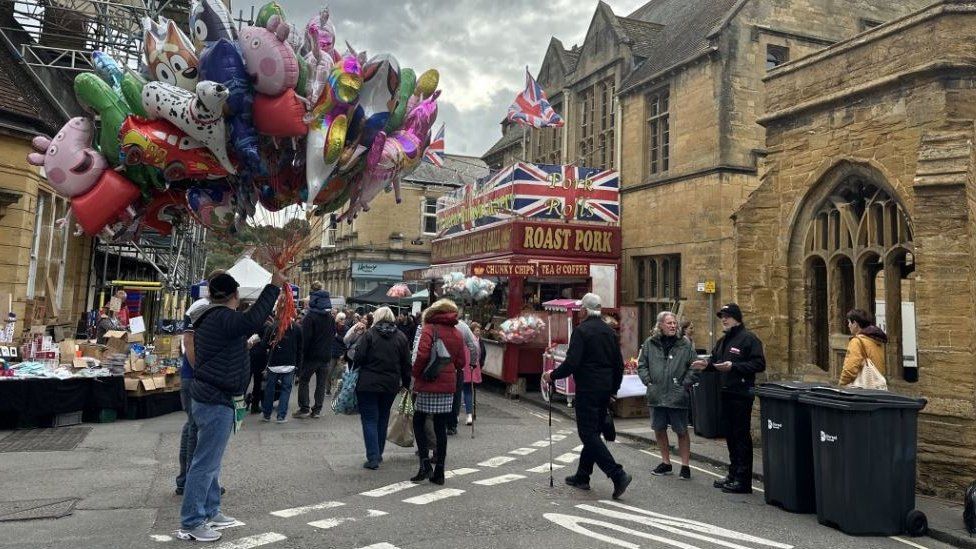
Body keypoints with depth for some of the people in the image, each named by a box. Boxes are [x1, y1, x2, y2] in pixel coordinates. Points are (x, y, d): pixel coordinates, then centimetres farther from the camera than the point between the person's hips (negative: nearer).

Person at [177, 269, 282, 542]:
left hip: (208, 397, 11)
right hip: (216, 401, -11)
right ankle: (190, 524, 3)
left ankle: (209, 511, 29)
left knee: (210, 461, 18)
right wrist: (274, 286, -29)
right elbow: (253, 319, -33)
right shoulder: (222, 318, -19)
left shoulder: (211, 318, 13)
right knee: (206, 463, -4)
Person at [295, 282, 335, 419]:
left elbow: (306, 337, -15)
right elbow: (333, 335, 11)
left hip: (312, 355, -4)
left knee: (303, 380, 9)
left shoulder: (310, 317, -13)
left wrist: (304, 352, -7)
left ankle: (304, 408, 7)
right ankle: (317, 410, 11)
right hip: (326, 355, 5)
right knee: (321, 383, 9)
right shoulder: (330, 317, 4)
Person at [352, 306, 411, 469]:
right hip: (391, 385, 4)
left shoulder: (369, 334, -7)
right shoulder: (401, 337, 3)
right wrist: (406, 383, 12)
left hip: (368, 384, -4)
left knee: (370, 420, 2)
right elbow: (406, 364, 5)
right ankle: (378, 454, 26)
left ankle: (373, 458, -5)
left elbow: (359, 358, -11)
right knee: (383, 419, 17)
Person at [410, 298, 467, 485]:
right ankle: (439, 471, 12)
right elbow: (460, 362, 9)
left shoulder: (429, 329, -8)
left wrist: (416, 373, -5)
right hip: (448, 385, 5)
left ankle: (425, 464, -2)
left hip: (428, 385, -5)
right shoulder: (457, 333, 9)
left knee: (418, 423, 9)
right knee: (441, 427, 9)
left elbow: (422, 354, -19)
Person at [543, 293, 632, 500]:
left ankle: (618, 474, -13)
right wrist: (613, 389, 22)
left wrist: (552, 375, -4)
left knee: (588, 434, -4)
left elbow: (571, 363, -20)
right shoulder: (610, 331, 10)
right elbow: (619, 364, 13)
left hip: (587, 390, -8)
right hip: (605, 389, 8)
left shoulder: (581, 331, -13)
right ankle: (582, 477, 24)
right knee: (593, 432, 15)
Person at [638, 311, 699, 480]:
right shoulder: (649, 344, 3)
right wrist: (648, 382, -2)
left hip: (678, 397, -2)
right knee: (659, 430, 12)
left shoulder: (685, 345, -1)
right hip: (656, 396, 3)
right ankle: (666, 463, 28)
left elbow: (694, 368, 1)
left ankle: (685, 465, 17)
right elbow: (641, 365, 8)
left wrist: (684, 384, -7)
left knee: (682, 431, 5)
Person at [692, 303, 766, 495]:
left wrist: (733, 366, -22)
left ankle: (743, 480, 2)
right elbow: (715, 360, 25)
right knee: (730, 435, 15)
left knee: (741, 436, -4)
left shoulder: (748, 338, -10)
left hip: (742, 394, -9)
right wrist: (706, 364, 4)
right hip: (726, 393, 9)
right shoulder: (723, 341, 17)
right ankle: (733, 475, 26)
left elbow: (759, 364, -16)